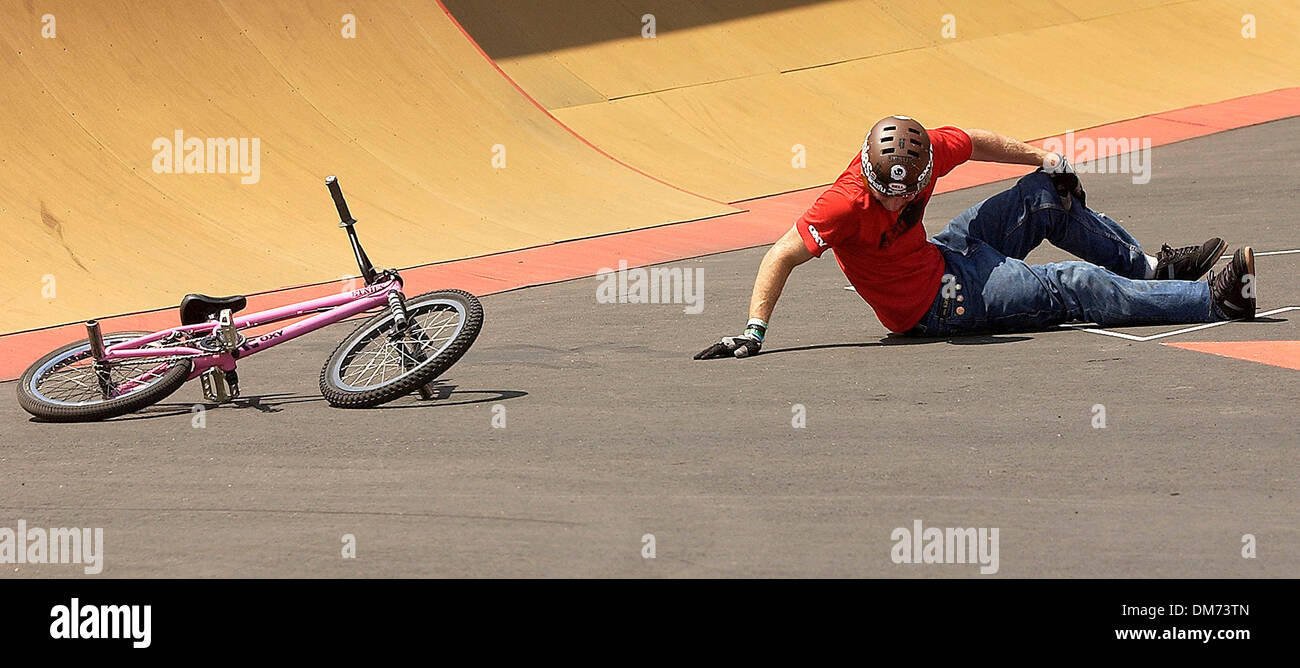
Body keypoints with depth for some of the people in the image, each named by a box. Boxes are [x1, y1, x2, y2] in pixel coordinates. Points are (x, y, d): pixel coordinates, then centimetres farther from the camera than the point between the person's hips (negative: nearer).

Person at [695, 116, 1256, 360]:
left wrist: (1041, 158, 19)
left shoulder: (932, 150, -15)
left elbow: (977, 142, 7)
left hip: (940, 256, 7)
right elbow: (783, 257, -30)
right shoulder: (847, 203, -33)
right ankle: (1215, 299, -2)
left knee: (1051, 194, 9)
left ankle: (1151, 269, 30)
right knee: (1073, 290, -9)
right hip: (932, 304, -7)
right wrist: (753, 332, -36)